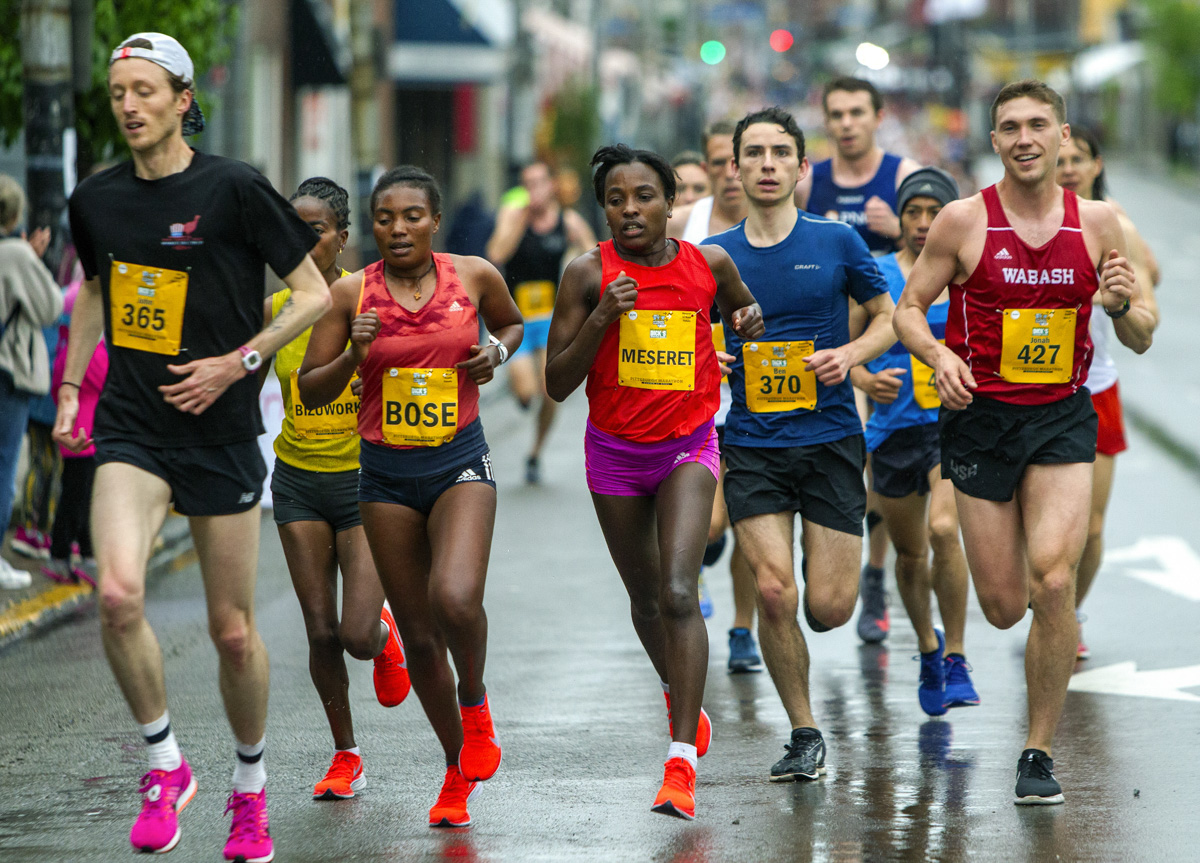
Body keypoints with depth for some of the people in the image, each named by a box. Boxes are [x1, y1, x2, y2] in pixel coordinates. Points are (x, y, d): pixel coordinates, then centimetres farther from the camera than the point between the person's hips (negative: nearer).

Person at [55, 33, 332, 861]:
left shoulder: (234, 189, -9)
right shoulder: (96, 199, 4)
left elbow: (315, 294, -4)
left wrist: (240, 363, -13)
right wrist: (71, 387, 17)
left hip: (222, 433, -2)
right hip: (132, 429, 2)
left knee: (233, 632, 5)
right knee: (119, 594, -23)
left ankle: (251, 786, 30)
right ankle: (166, 765, -3)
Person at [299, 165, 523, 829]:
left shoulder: (475, 276, -1)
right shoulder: (352, 294, -3)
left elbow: (512, 324, 21)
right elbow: (310, 393, 0)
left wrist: (497, 352, -1)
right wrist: (353, 355, -18)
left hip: (460, 461, -1)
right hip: (385, 474, 1)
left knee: (455, 598, -28)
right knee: (418, 637, 5)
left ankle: (474, 700, 4)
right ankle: (458, 769, 25)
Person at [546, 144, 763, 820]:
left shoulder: (709, 264, -5)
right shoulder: (589, 274, -9)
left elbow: (746, 309, 18)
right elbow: (557, 383, -10)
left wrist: (751, 320, -6)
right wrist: (603, 317, -23)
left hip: (688, 445, -1)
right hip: (615, 452, 1)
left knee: (679, 592, -19)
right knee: (646, 599, 16)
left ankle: (682, 763, -21)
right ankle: (682, 697, 48)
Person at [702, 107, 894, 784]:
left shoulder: (836, 241, 0)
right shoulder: (713, 256, 3)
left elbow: (890, 316, 10)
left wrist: (852, 353, -9)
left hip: (831, 440, -1)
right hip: (752, 444, 1)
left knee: (829, 610, -4)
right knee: (774, 593, -13)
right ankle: (806, 735, 5)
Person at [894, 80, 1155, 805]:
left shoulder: (1096, 222, 2)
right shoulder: (964, 220, -4)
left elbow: (1142, 340, 9)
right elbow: (909, 308, 3)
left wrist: (1122, 306, -14)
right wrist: (938, 356, -17)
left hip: (1063, 418, 0)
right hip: (982, 419, 0)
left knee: (1053, 583, -18)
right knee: (1005, 607, 1)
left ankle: (1040, 751, -3)